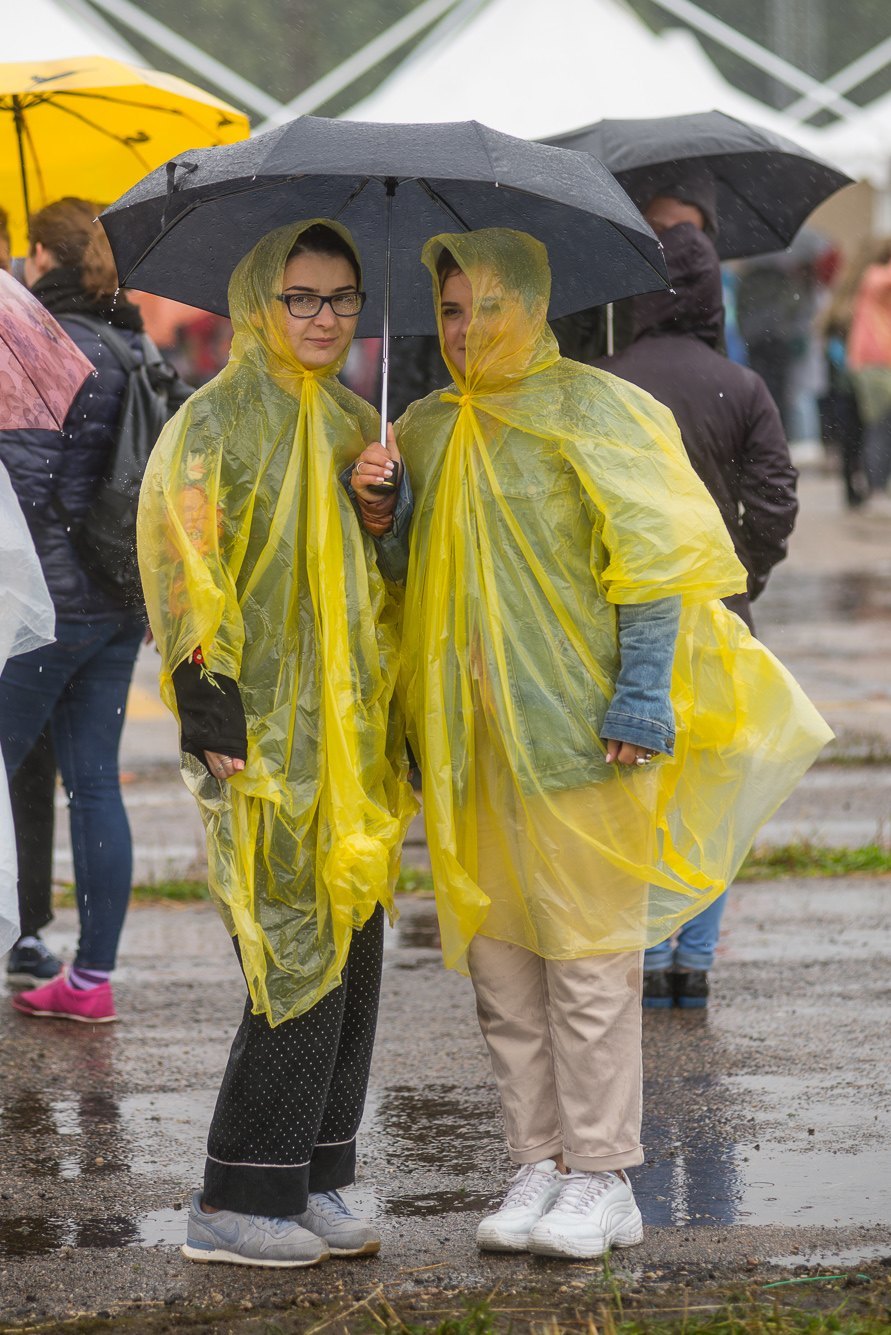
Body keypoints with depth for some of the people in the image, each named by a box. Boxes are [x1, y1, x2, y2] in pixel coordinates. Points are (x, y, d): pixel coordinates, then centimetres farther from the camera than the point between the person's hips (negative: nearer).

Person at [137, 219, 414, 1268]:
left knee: (350, 956, 6)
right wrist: (213, 720, -17)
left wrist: (402, 718, 10)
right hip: (268, 738, -7)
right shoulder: (217, 422, -6)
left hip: (353, 737, 7)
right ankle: (237, 1202, -3)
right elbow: (183, 571, -12)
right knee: (301, 959, -9)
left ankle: (312, 1183, 13)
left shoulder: (355, 426, 15)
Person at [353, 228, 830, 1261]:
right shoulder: (425, 430, 15)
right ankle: (538, 1166, 15)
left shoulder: (591, 411, -4)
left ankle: (601, 1178, 3)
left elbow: (655, 558, -8)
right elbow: (410, 576, 21)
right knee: (498, 957, 7)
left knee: (588, 954, -3)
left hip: (576, 727, -6)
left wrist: (641, 693, -15)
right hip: (471, 742, 6)